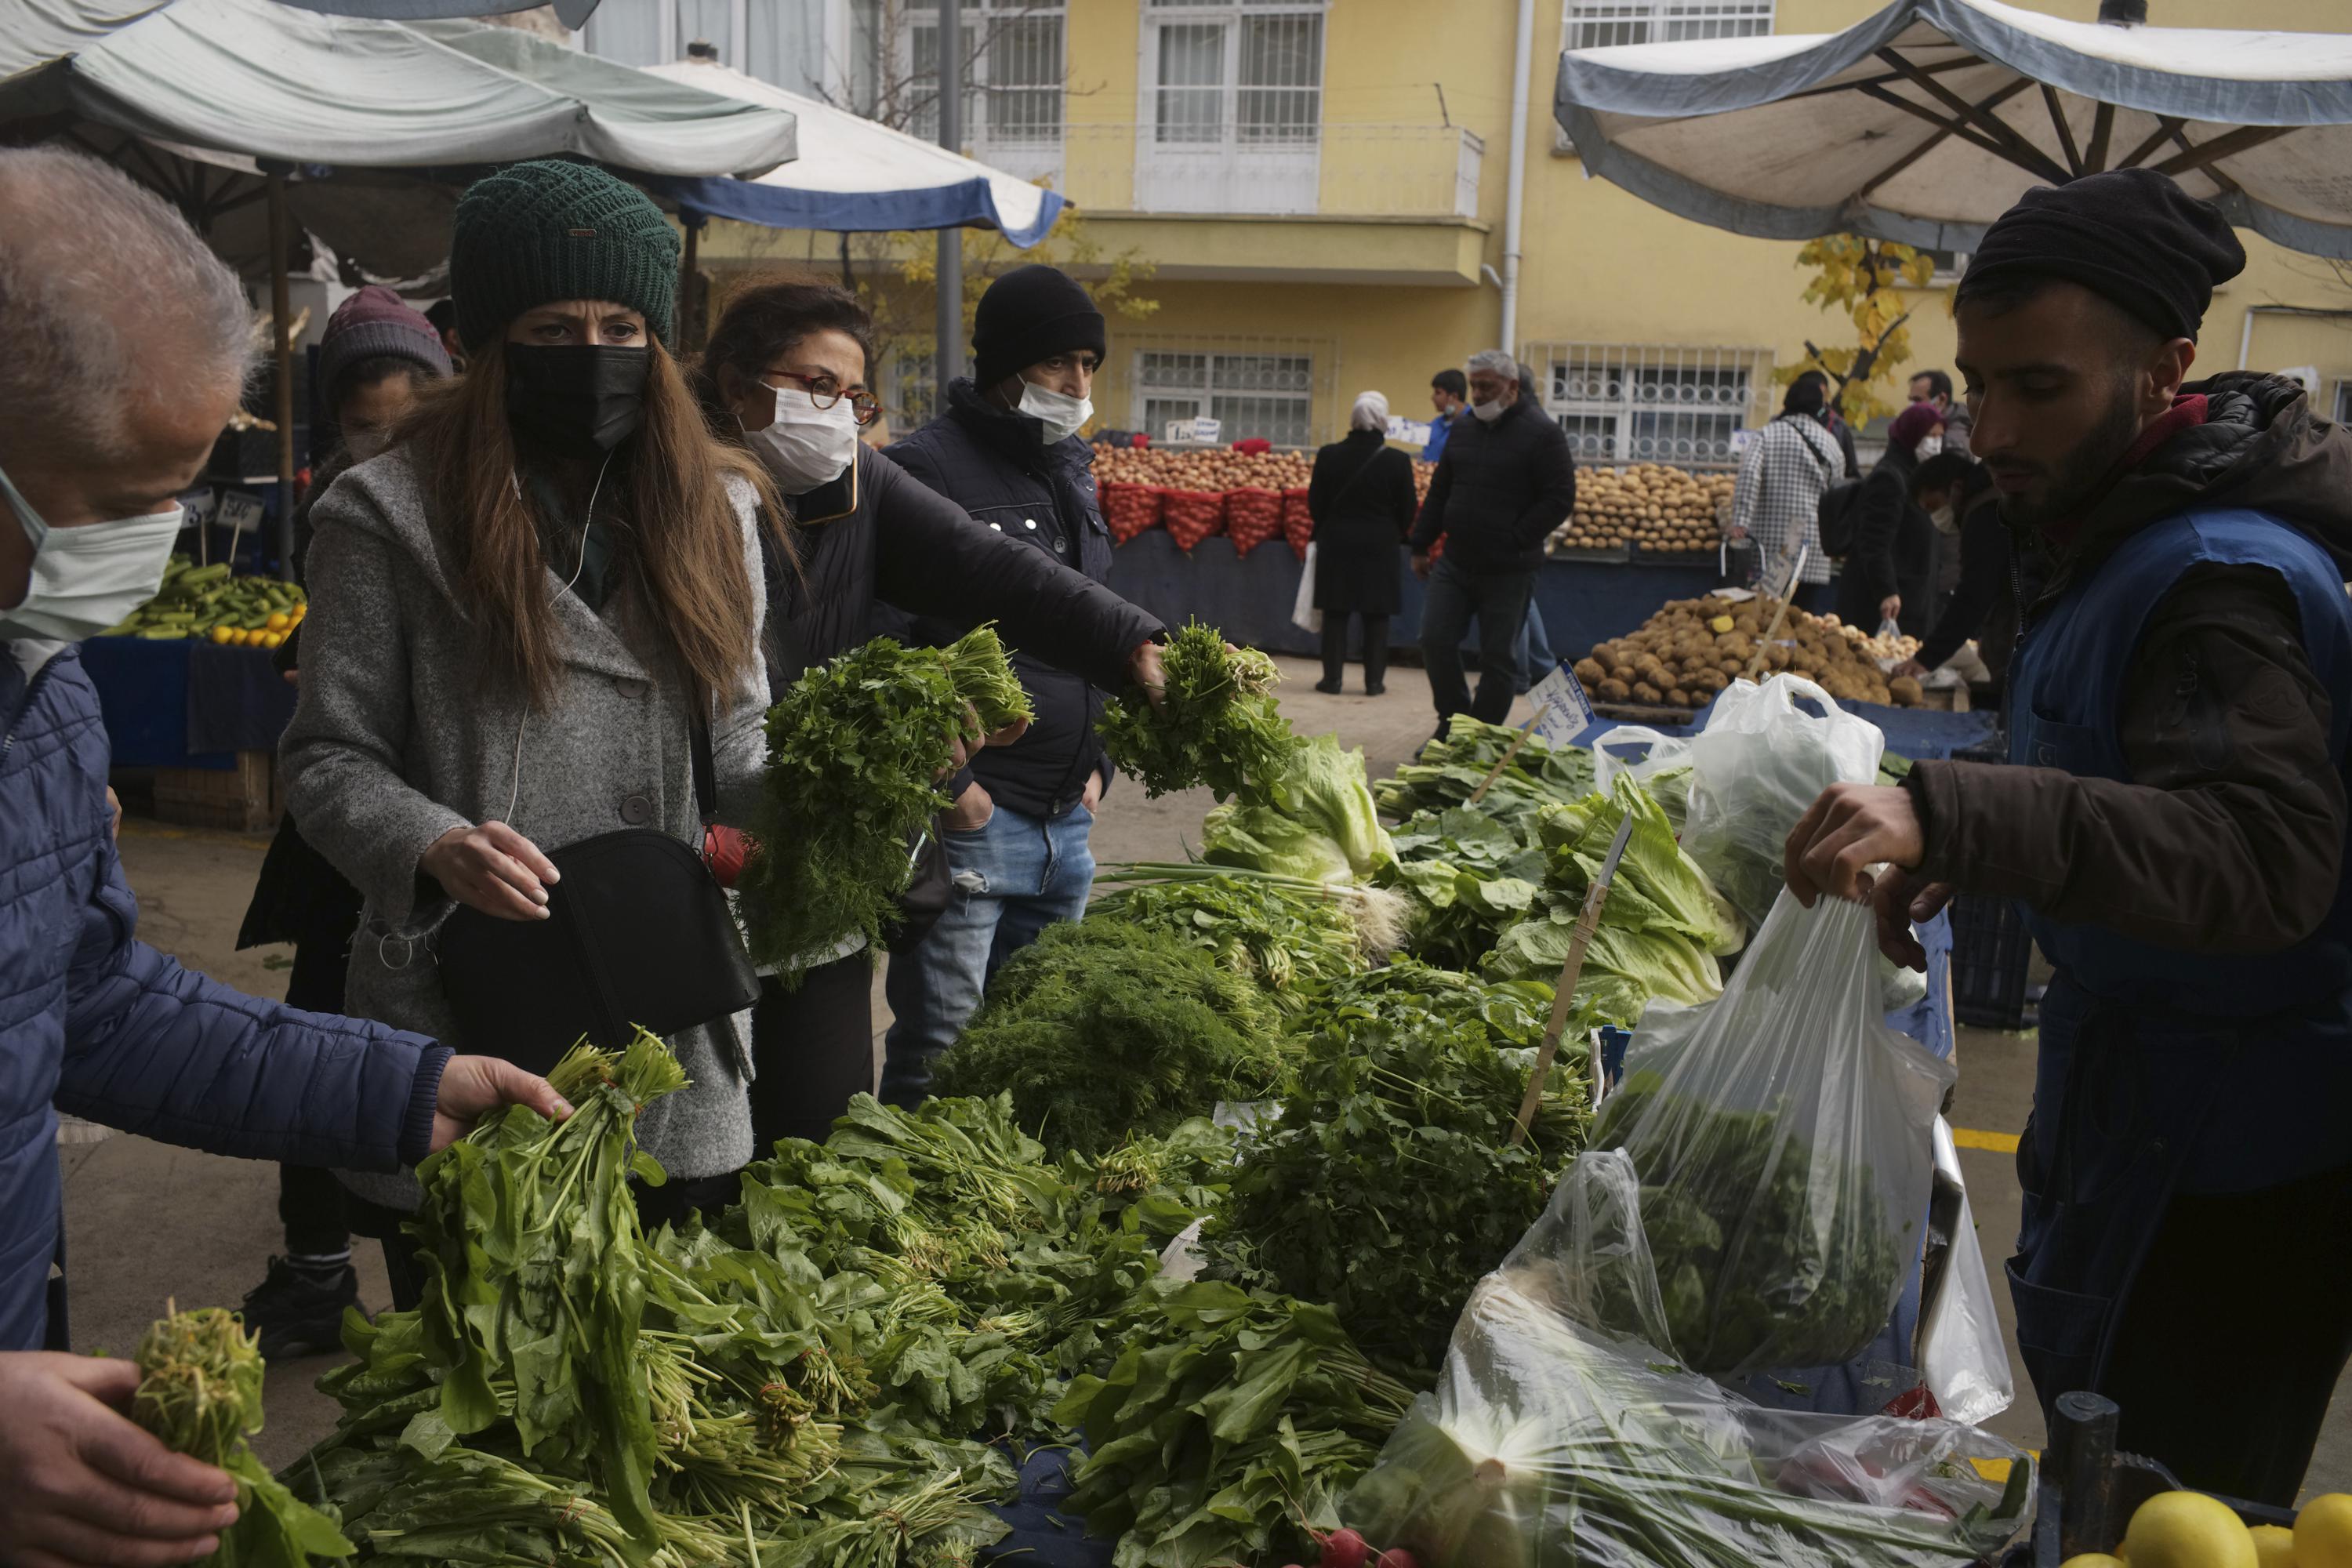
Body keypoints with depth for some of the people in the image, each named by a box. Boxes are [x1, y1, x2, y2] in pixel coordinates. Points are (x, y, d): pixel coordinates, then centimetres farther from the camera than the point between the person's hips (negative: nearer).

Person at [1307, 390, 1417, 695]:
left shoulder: (1329, 456, -6)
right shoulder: (1397, 461, -9)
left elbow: (1315, 504, 1)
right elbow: (1407, 510, -2)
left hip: (1336, 544, 1)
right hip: (1380, 546, -1)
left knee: (1335, 613, 8)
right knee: (1376, 617, 7)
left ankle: (1332, 677, 8)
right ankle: (1374, 680, 9)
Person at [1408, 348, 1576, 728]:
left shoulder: (1542, 433, -8)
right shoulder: (1462, 428, 11)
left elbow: (1560, 499, -11)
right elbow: (1439, 492, 18)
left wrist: (1515, 540, -13)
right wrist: (1421, 545, 14)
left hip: (1508, 572, -5)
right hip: (1455, 564, 6)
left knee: (1498, 658, 2)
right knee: (1435, 640, 0)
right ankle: (1453, 719, 20)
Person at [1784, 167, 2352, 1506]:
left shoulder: (2222, 579, -23)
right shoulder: (2129, 527, 8)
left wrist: (1954, 815, -48)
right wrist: (1952, 859, 6)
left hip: (2229, 1158, -10)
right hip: (2137, 1092, 10)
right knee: (2089, 1435, 22)